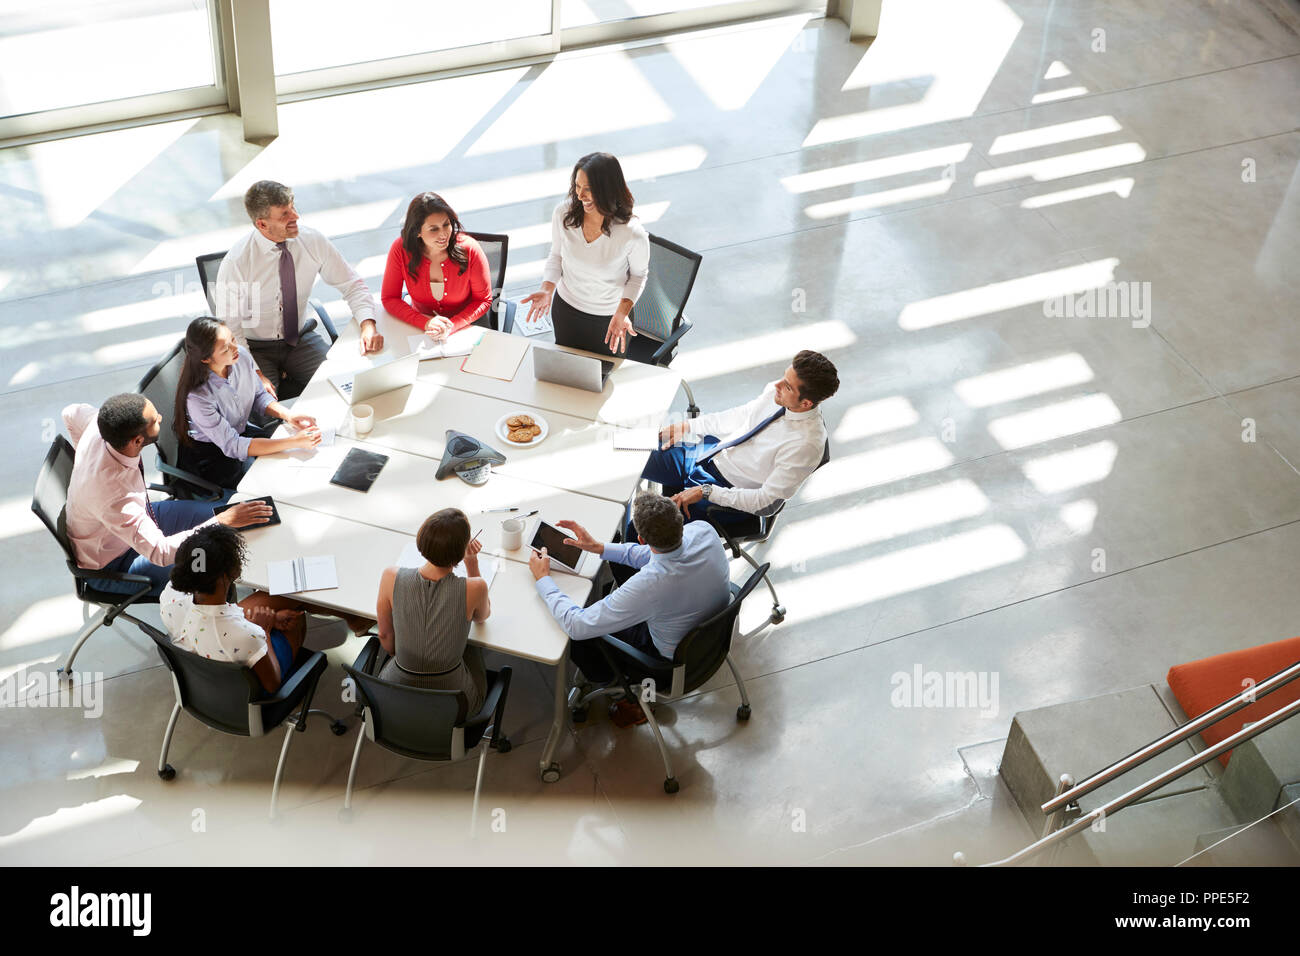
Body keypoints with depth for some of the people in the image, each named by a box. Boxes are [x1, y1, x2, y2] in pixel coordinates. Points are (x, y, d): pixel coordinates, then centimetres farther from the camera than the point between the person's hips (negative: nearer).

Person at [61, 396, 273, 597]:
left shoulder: (97, 427, -22)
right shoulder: (113, 497, -44)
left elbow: (71, 413, 4)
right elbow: (159, 552, -41)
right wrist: (222, 522, -41)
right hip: (110, 565, -8)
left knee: (210, 513, 3)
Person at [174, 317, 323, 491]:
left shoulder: (242, 356, -16)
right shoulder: (197, 396, -33)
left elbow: (259, 396, 3)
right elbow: (233, 446, -31)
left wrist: (289, 416, -17)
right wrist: (294, 442, -36)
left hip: (240, 432, 6)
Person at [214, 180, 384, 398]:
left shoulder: (312, 241, -10)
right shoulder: (236, 262, -20)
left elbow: (352, 284, -1)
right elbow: (229, 328, -14)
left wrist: (368, 325, -21)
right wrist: (255, 373, -27)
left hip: (301, 340, 4)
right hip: (255, 348, -4)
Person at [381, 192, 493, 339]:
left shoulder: (469, 249, -17)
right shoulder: (401, 249, -14)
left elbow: (483, 300, -7)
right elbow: (389, 298, -6)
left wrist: (452, 326, -23)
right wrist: (425, 323, -22)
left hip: (465, 326, -1)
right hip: (419, 325, 1)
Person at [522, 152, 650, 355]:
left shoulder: (633, 234, -31)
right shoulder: (563, 213, -21)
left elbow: (638, 274, -10)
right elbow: (556, 255, -2)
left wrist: (623, 312, -24)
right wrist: (547, 290, -18)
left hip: (609, 317, -3)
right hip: (566, 308, 3)